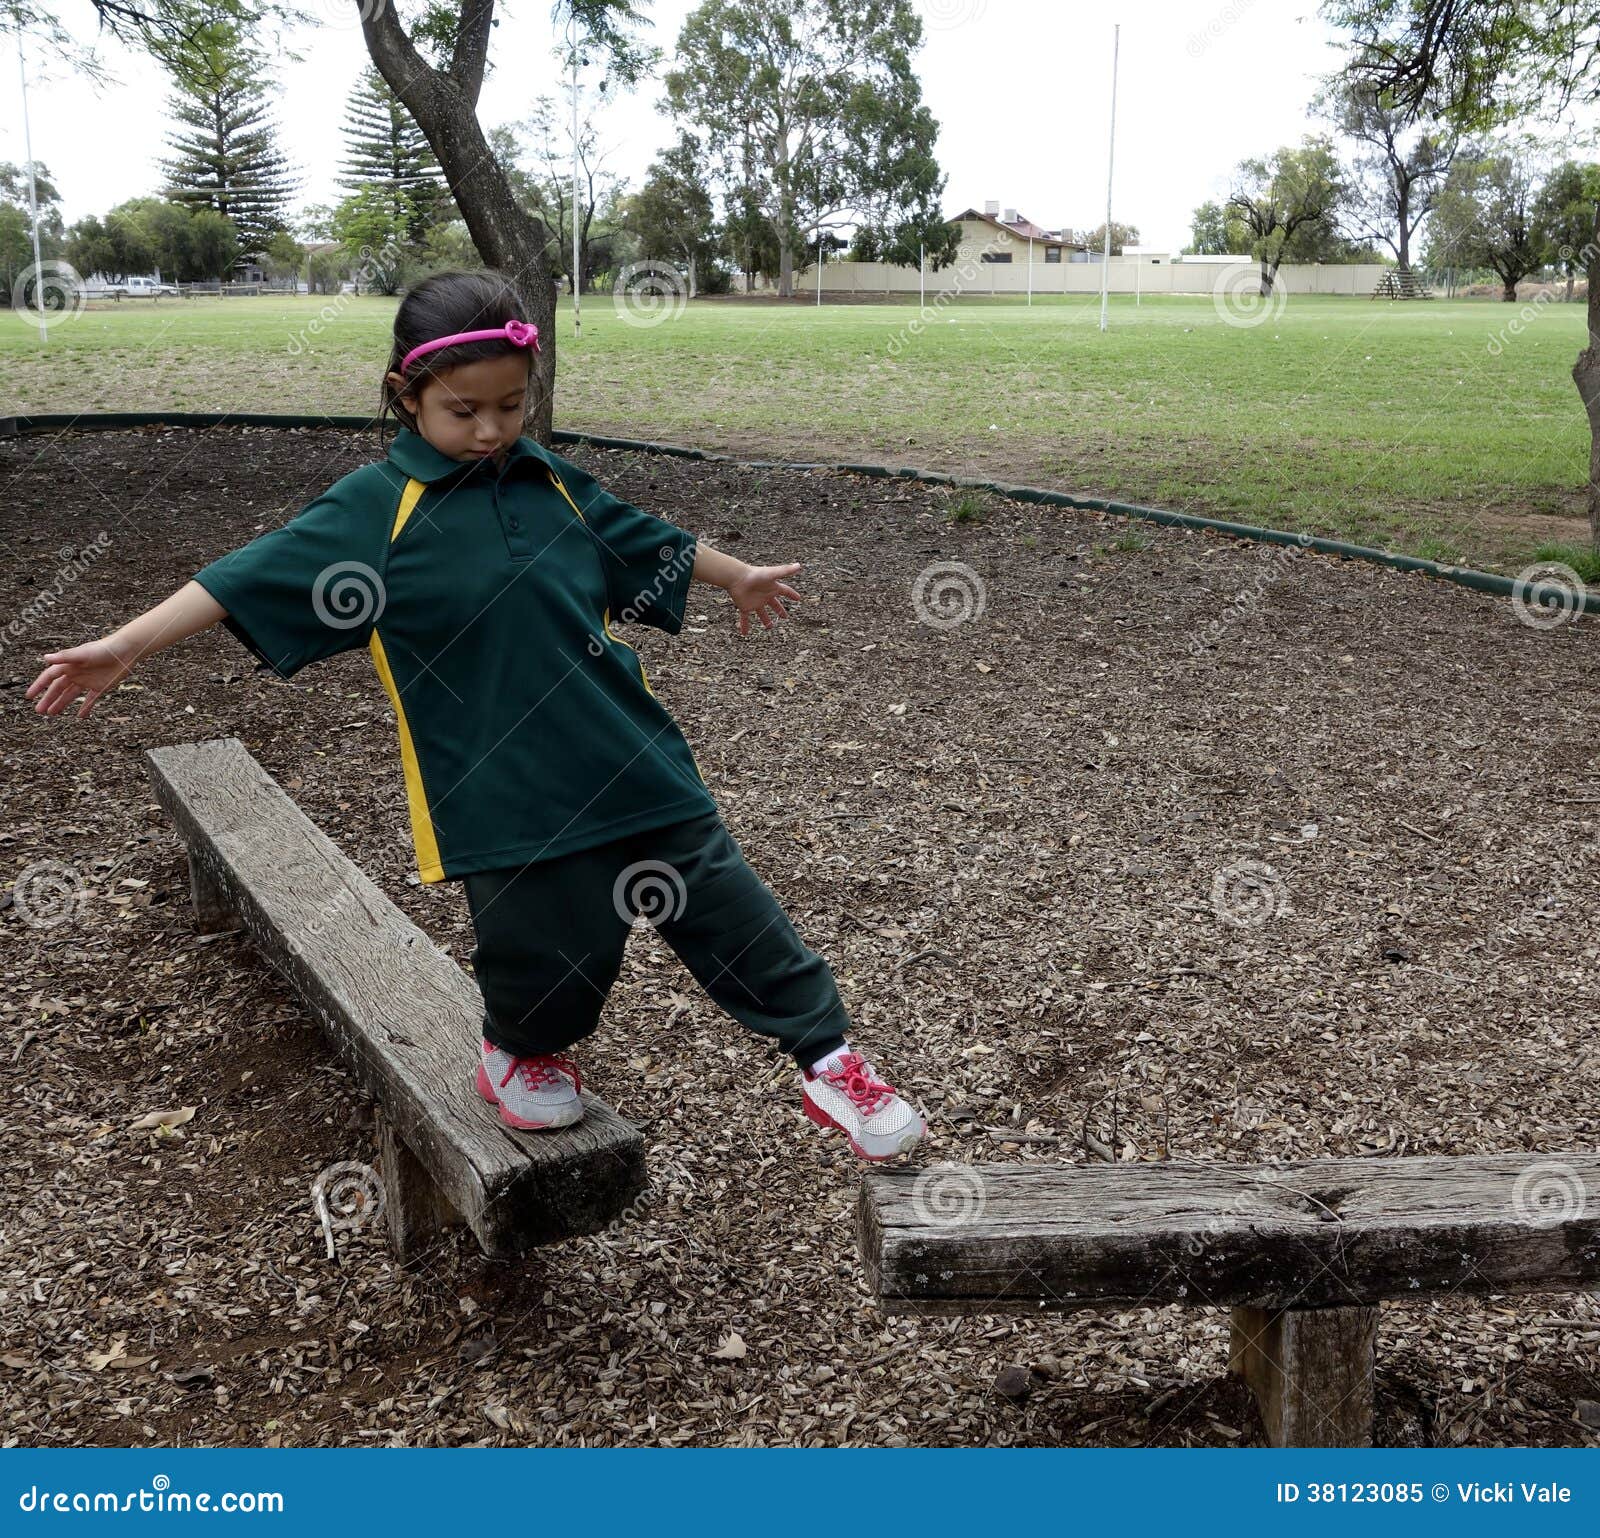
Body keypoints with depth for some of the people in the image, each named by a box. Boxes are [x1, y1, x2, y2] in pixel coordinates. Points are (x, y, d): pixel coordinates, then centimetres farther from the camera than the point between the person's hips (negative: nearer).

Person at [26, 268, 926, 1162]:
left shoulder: (553, 485, 8)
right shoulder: (373, 507, -5)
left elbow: (650, 543, 24)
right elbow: (247, 580, -7)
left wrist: (741, 577, 38)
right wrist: (124, 647, -12)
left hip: (636, 759, 4)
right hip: (503, 790, -4)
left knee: (732, 912, 7)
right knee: (549, 946, 4)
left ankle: (829, 1061, 21)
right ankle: (521, 1056, 39)